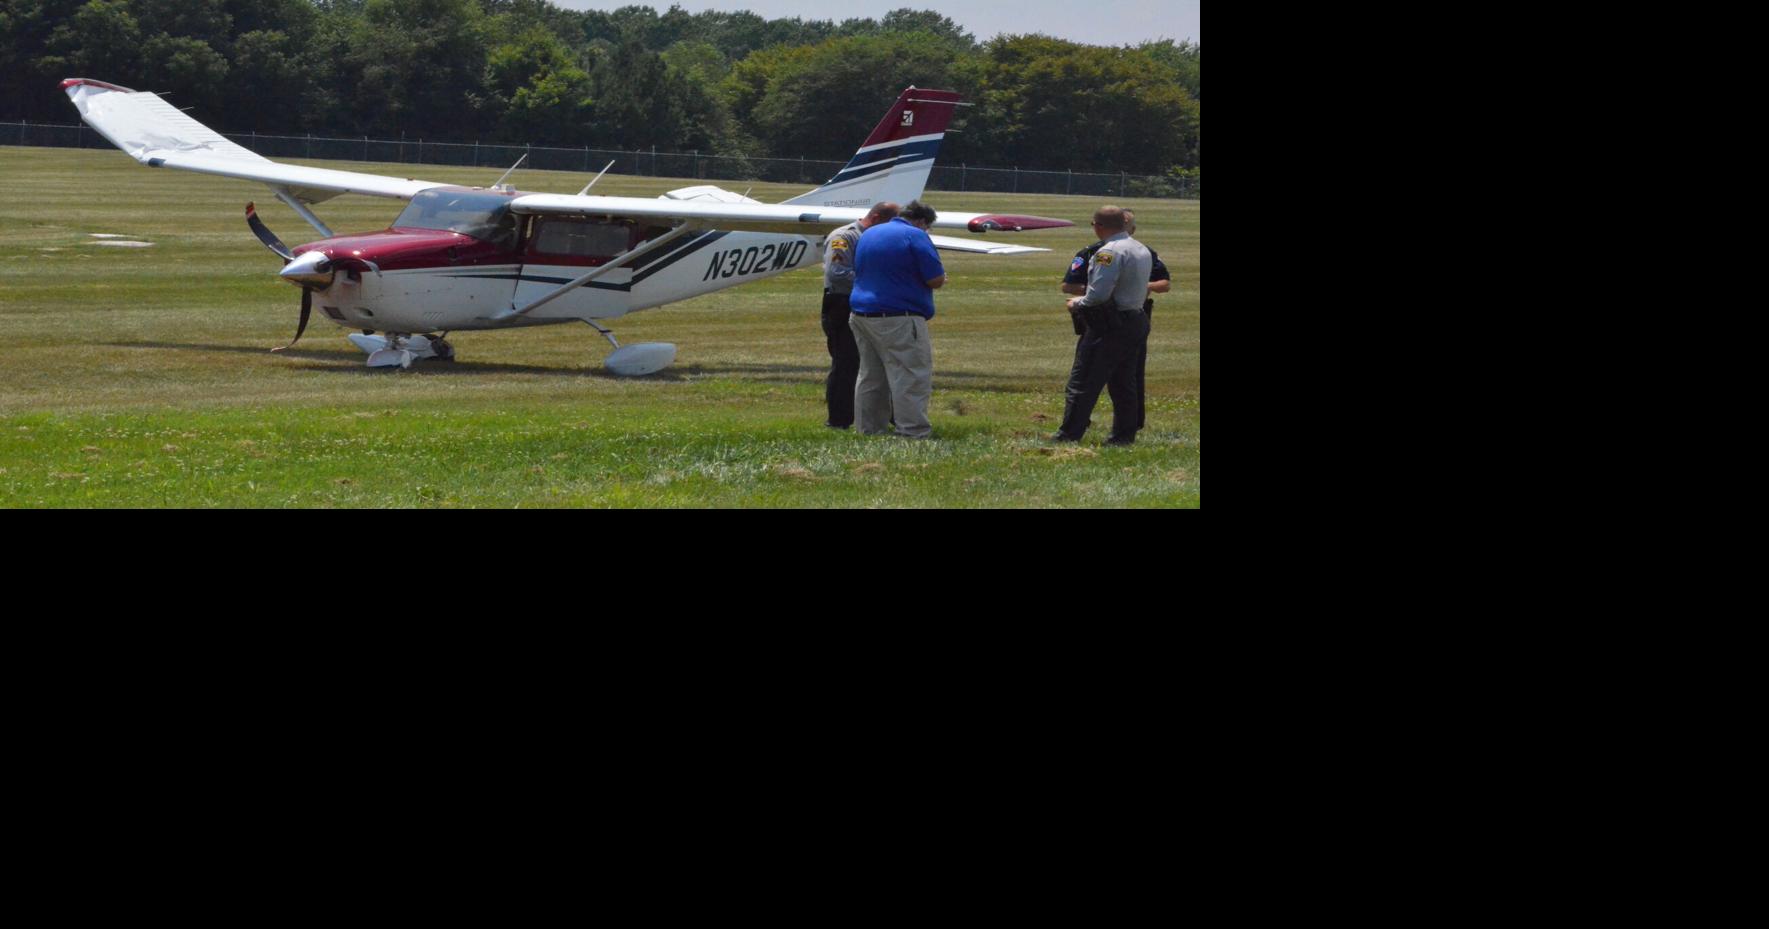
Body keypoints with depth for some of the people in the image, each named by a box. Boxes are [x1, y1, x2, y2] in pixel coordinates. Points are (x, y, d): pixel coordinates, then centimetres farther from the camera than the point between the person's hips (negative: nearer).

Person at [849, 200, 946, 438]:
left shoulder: (868, 235, 15)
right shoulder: (916, 237, -9)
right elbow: (936, 280, -13)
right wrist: (940, 279, 10)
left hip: (862, 315, 8)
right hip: (897, 320, -8)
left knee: (870, 375, 14)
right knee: (911, 376, -6)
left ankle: (868, 428, 16)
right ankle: (914, 431, -11)